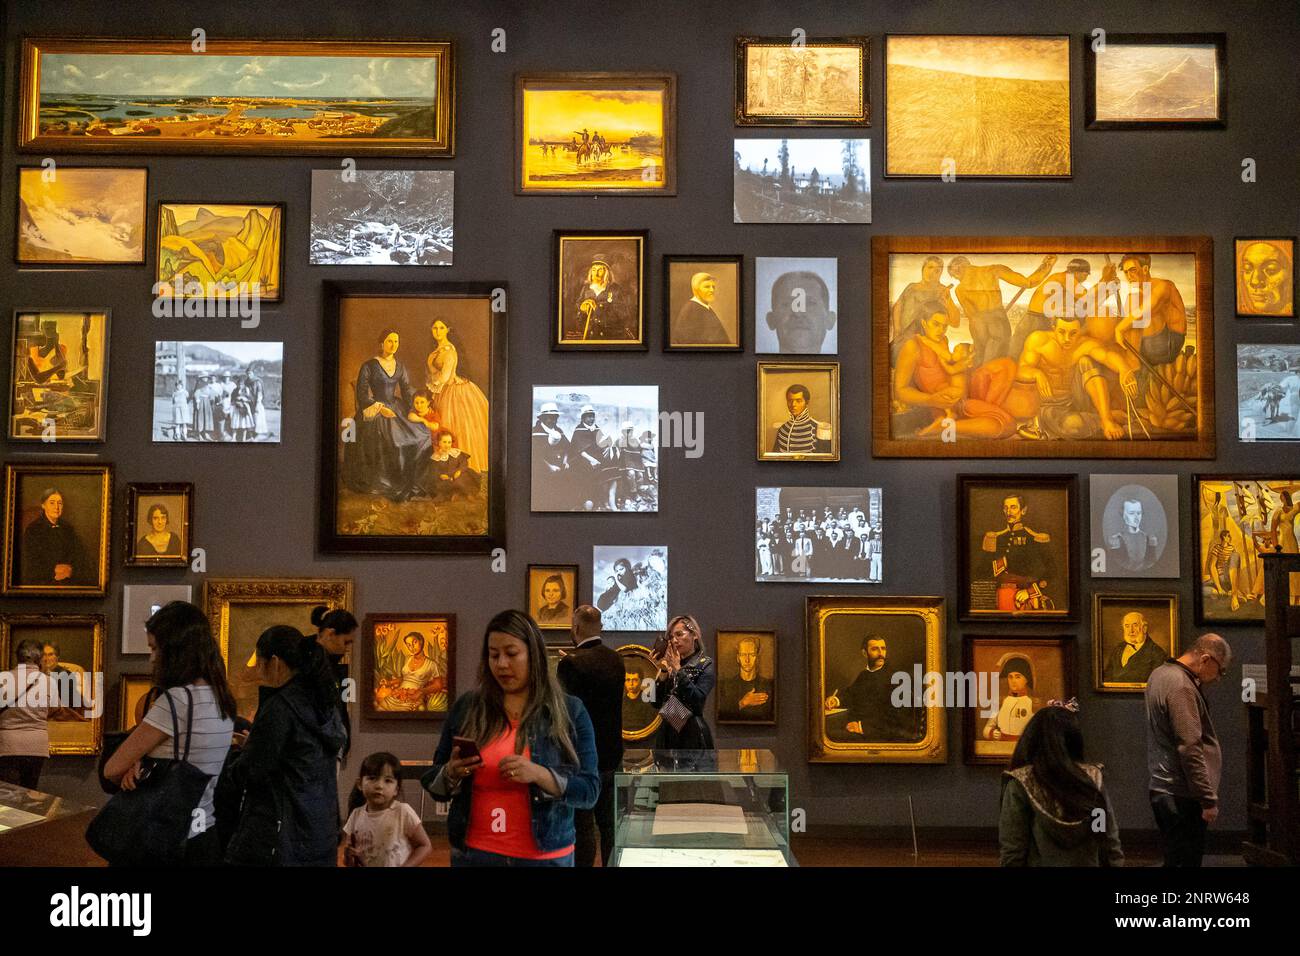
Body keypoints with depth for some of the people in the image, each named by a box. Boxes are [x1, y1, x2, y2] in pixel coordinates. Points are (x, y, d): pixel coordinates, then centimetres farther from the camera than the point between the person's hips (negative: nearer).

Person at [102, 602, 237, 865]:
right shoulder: (221, 699, 5)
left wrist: (132, 769, 9)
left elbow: (112, 769, -11)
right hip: (206, 836, 8)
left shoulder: (177, 700, -20)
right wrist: (137, 766, -8)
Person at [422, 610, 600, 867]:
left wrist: (539, 775, -22)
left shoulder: (570, 712, -3)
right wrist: (451, 773, -14)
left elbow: (589, 791, -7)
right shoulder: (466, 707, 2)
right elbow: (434, 785, 8)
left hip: (544, 855, -1)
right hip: (473, 853, 2)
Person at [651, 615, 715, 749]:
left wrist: (678, 670, -15)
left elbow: (698, 700, -16)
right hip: (667, 732, 5)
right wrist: (663, 672, -5)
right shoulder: (669, 665, 13)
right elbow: (656, 703, 5)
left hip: (693, 733, -4)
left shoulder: (705, 664, 0)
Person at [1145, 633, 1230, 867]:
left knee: (1175, 858, 15)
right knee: (1186, 860, -4)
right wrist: (1209, 799, -18)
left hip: (1163, 789, 10)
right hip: (1181, 797, -10)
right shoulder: (1181, 687, -20)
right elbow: (1190, 750, -22)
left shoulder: (1160, 673, 11)